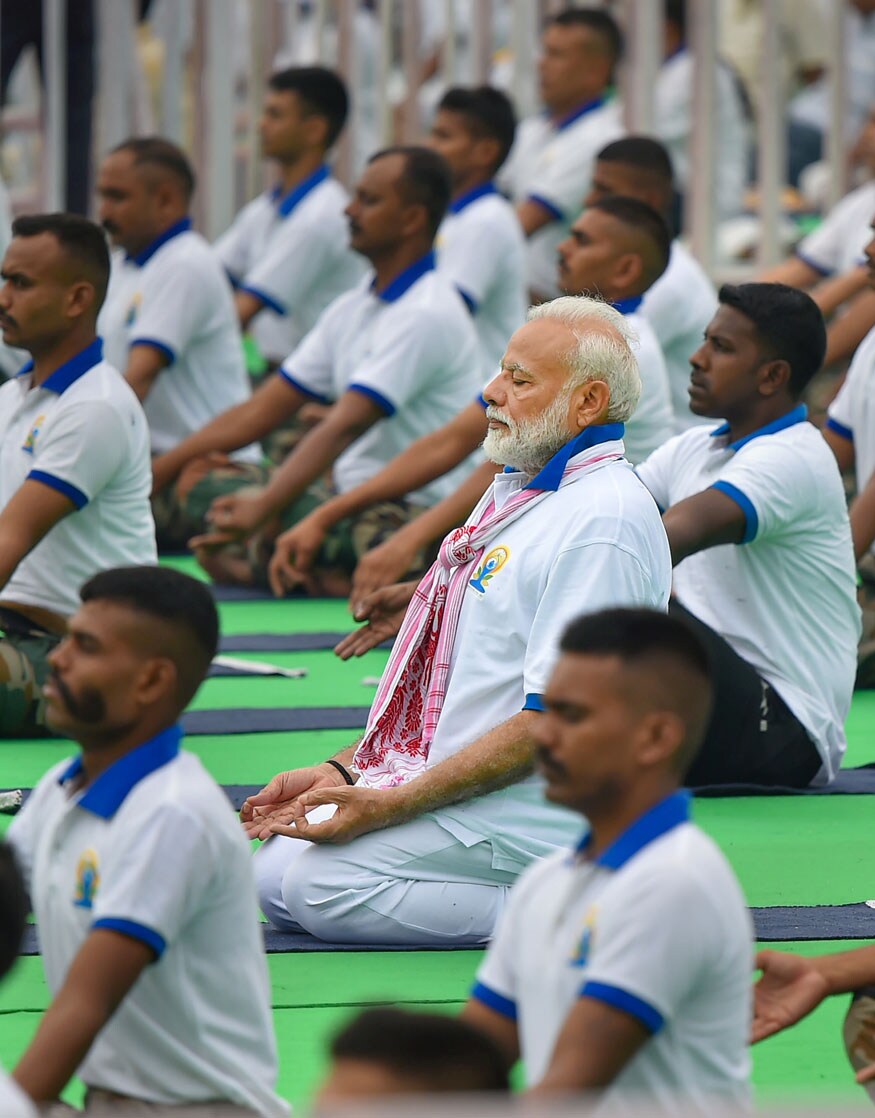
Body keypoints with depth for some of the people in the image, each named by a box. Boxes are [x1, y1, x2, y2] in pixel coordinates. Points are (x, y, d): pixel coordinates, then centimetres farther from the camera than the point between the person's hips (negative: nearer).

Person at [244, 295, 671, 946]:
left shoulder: (601, 522, -18)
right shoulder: (521, 492, 16)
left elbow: (557, 720, -23)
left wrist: (391, 804, -23)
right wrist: (341, 771, 10)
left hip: (536, 812, -11)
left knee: (319, 881, -23)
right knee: (274, 873, 2)